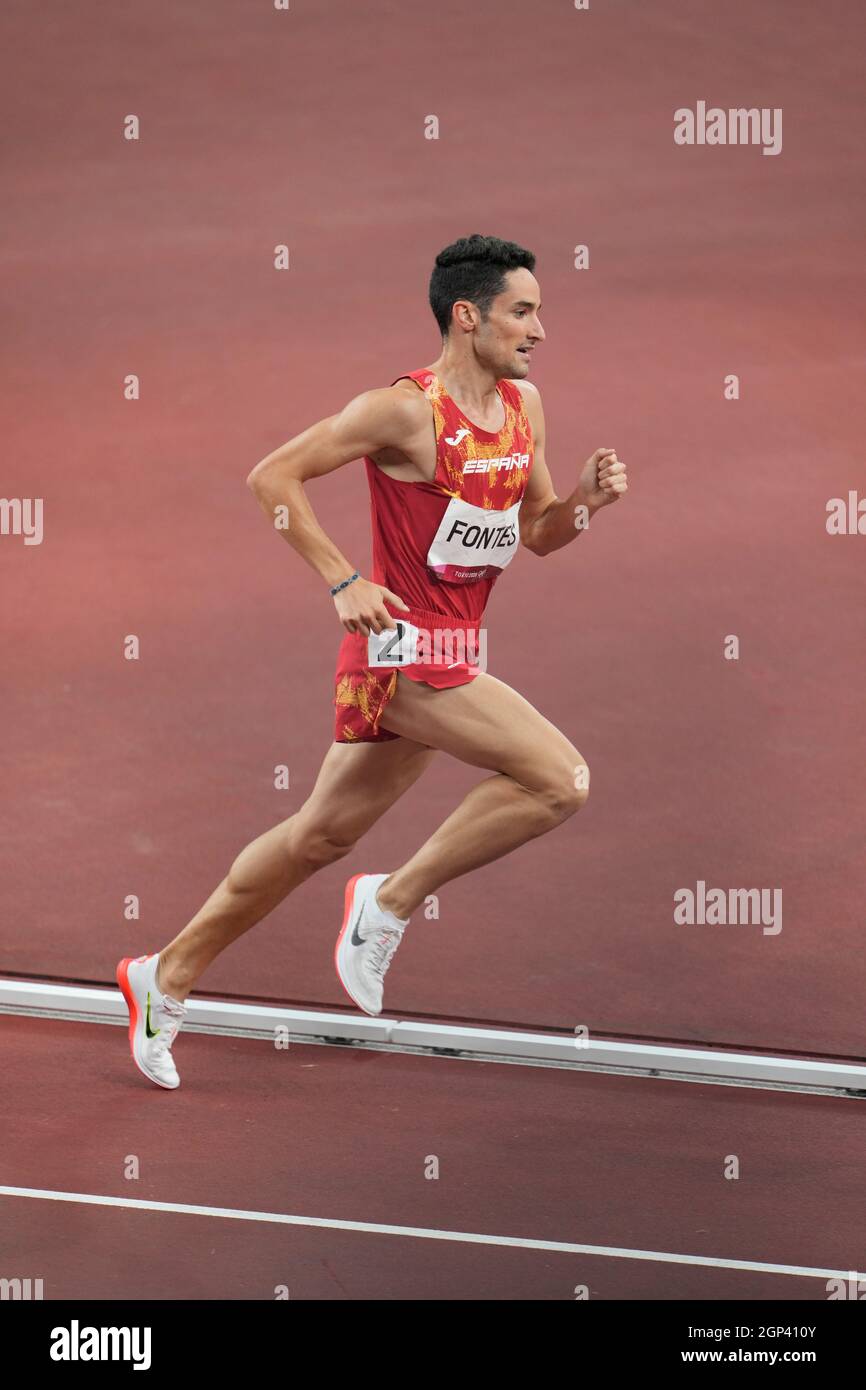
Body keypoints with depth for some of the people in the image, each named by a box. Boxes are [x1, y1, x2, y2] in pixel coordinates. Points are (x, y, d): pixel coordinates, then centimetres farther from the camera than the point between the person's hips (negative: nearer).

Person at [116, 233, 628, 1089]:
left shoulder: (523, 406, 10)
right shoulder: (403, 410, -14)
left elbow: (538, 533, 19)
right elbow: (272, 477, -12)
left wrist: (588, 498, -2)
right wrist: (343, 583, -16)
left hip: (451, 652, 9)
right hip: (403, 647, -9)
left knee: (322, 836, 15)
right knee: (561, 779, -18)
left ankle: (169, 976, 25)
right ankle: (391, 902, -5)